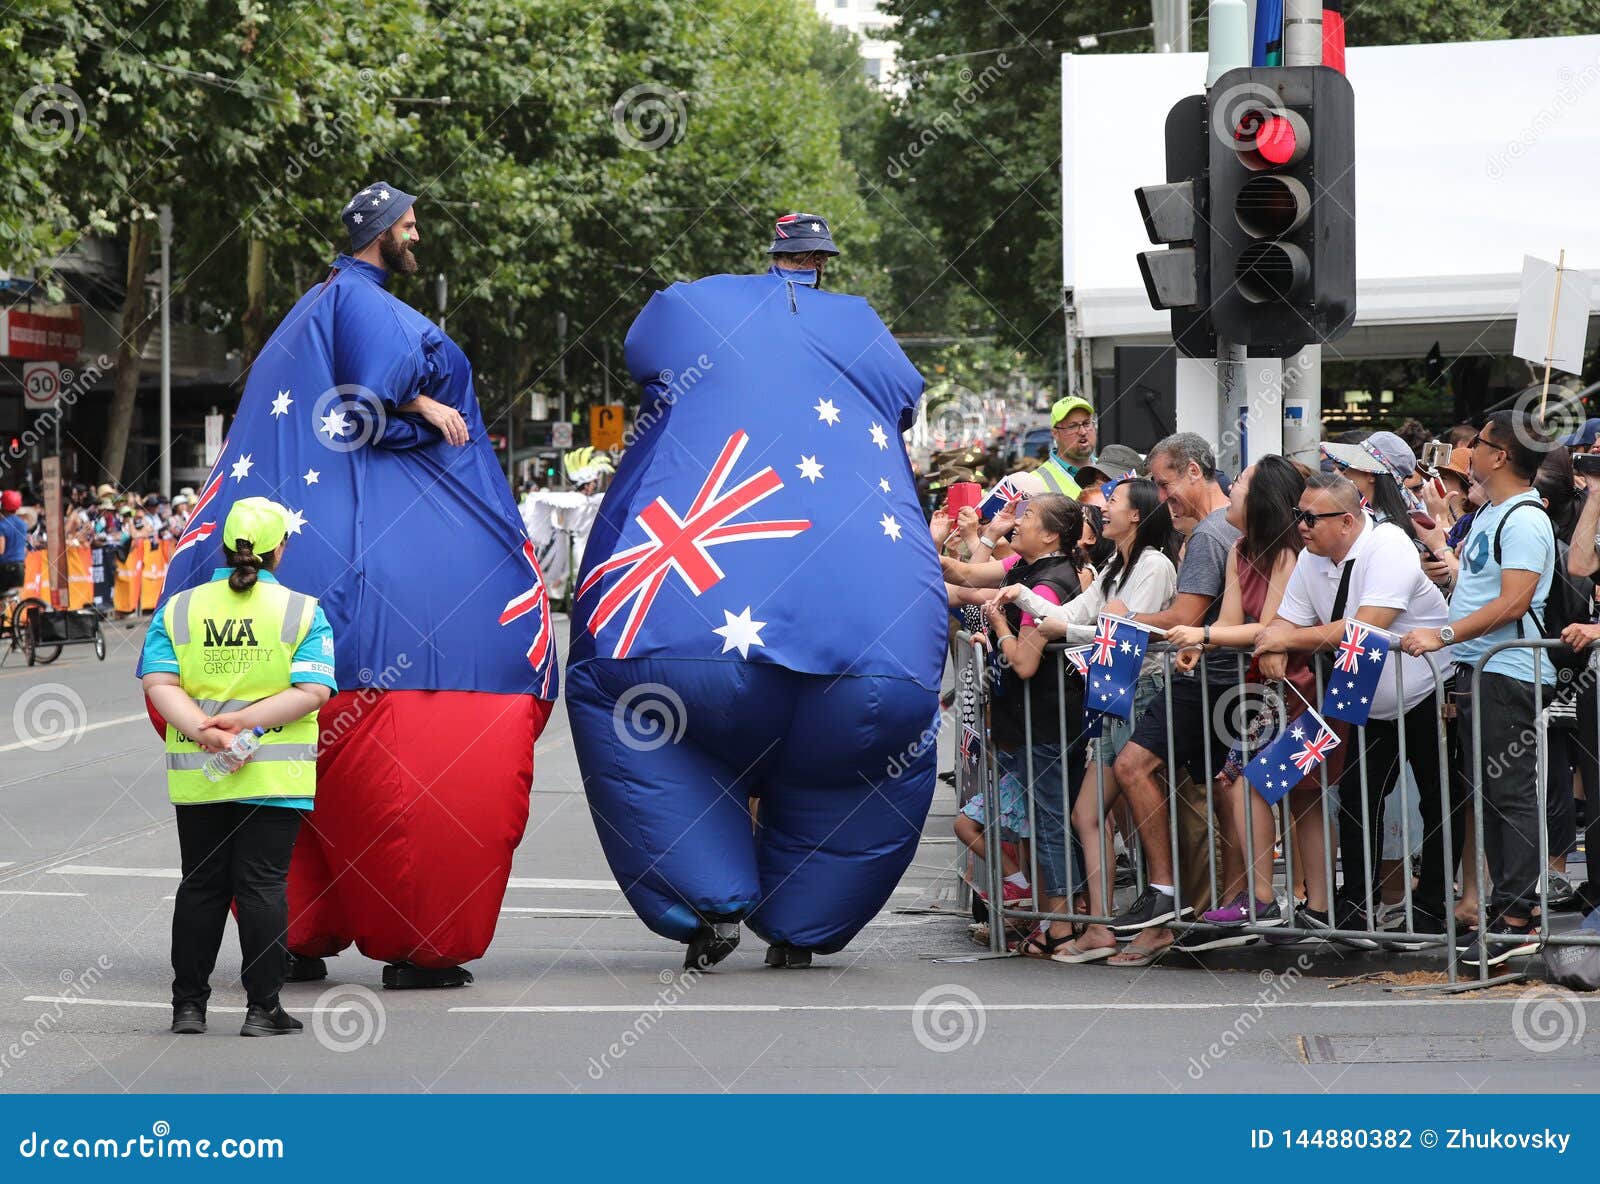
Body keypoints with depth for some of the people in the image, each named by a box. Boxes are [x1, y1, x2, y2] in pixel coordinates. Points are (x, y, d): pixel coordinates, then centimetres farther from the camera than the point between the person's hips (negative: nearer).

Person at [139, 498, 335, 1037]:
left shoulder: (177, 609, 4)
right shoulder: (302, 611, -2)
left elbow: (160, 683, -6)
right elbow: (312, 691, -11)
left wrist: (204, 730, -14)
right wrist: (241, 722, -13)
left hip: (196, 773, 2)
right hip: (275, 772, -2)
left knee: (200, 885, 9)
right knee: (263, 883, 0)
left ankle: (188, 1005, 11)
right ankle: (263, 1008, 0)